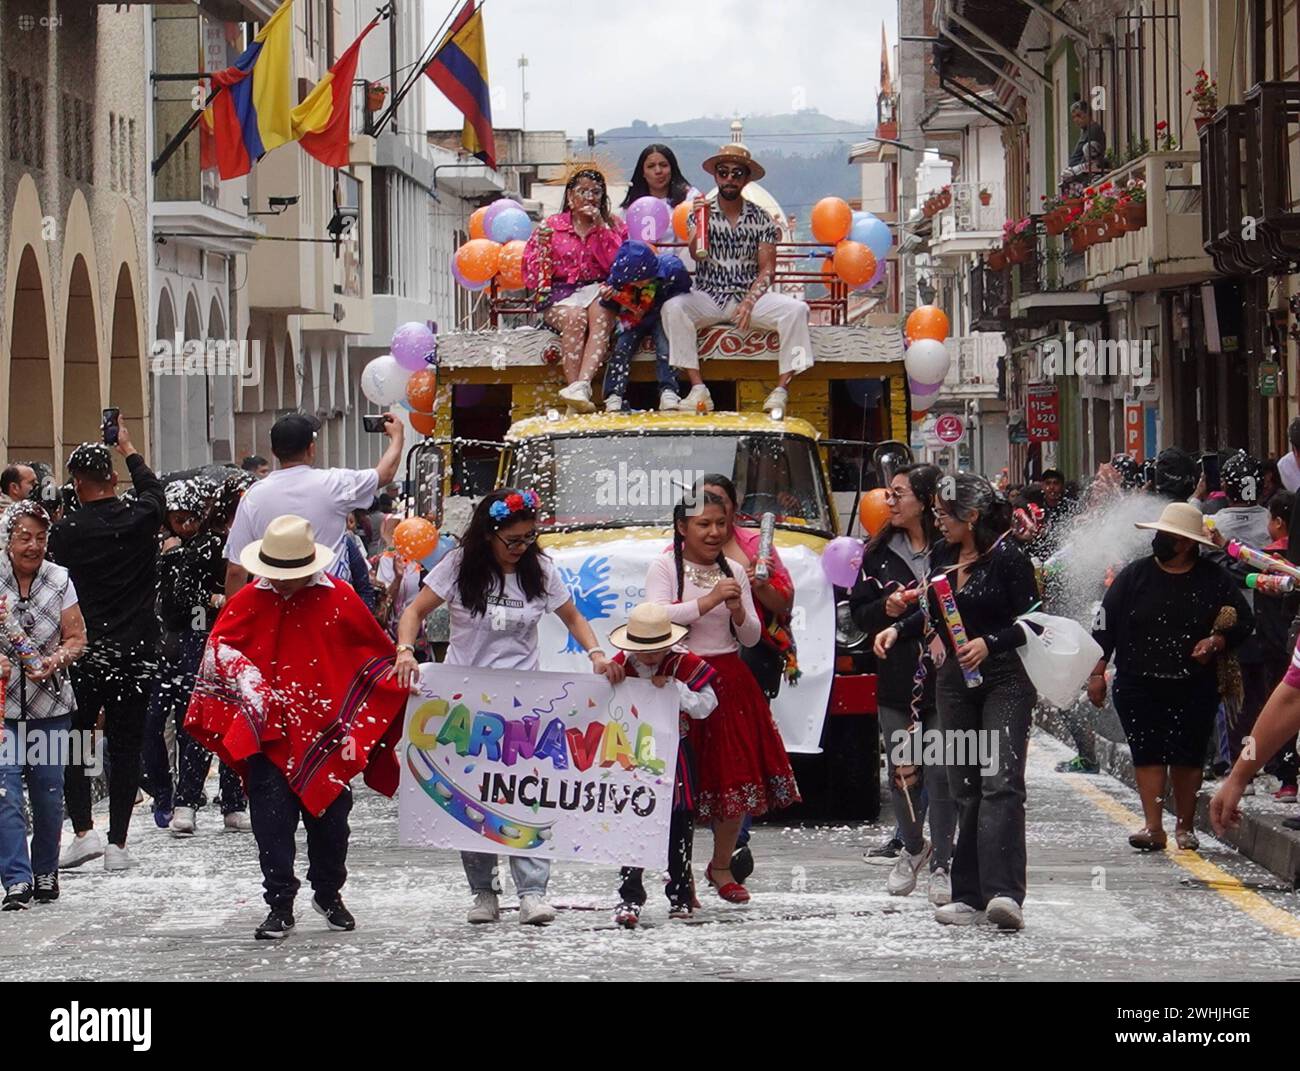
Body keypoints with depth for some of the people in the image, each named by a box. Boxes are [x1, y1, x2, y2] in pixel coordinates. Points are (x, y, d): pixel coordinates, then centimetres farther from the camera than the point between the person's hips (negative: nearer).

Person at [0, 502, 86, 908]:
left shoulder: (59, 580, 3)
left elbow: (77, 638, 5)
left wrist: (55, 661, -15)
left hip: (50, 703, 2)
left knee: (49, 794, 7)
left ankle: (46, 873, 25)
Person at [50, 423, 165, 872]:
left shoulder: (65, 531, -10)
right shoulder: (139, 519, -2)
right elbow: (154, 493, 21)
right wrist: (129, 450, 35)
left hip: (84, 653, -2)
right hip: (137, 650, 2)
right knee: (126, 746, 6)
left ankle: (84, 832, -1)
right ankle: (118, 844, 5)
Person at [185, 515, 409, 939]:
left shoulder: (340, 598, -2)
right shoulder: (249, 602, 0)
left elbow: (378, 655, 8)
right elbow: (219, 648, 5)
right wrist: (247, 684, -10)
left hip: (326, 729, 0)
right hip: (269, 732, 0)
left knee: (330, 817, 10)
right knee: (272, 821, -4)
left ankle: (329, 895, 30)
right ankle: (279, 905, 3)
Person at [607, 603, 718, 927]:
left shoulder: (685, 664, -7)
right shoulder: (620, 666, -3)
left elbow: (706, 705, -11)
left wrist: (673, 688, -20)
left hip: (674, 755, 0)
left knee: (679, 825, 6)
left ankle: (680, 894, 17)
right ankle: (630, 897, -1)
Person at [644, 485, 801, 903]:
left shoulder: (734, 571, 13)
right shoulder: (665, 567, -1)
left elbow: (751, 637, 13)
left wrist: (738, 610, -8)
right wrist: (710, 600, -20)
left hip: (731, 682, 5)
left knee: (738, 773, 4)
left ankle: (721, 866, 20)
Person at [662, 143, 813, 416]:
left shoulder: (760, 218, 6)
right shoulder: (702, 213, 5)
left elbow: (767, 269, 2)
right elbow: (696, 253, -11)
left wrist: (749, 303, -13)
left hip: (751, 295, 1)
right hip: (709, 297, 0)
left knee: (796, 310, -27)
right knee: (673, 308, -32)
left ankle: (781, 390, -30)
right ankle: (698, 390, -34)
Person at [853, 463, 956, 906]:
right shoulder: (879, 553, 8)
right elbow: (859, 612, 10)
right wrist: (887, 608, -9)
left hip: (944, 681, -4)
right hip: (896, 682, 4)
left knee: (941, 773, -2)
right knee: (902, 772, 8)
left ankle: (941, 861, 12)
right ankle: (912, 850, 31)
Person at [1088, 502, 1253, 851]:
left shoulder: (1214, 580, 0)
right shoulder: (1135, 575, 3)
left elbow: (1243, 623, 8)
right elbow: (1105, 623, 5)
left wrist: (1217, 641, -11)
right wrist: (1097, 671, 1)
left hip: (1194, 688, -1)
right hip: (1139, 687, 1)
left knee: (1187, 757, 3)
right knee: (1147, 754, -3)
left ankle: (1185, 827, 16)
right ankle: (1153, 827, -3)